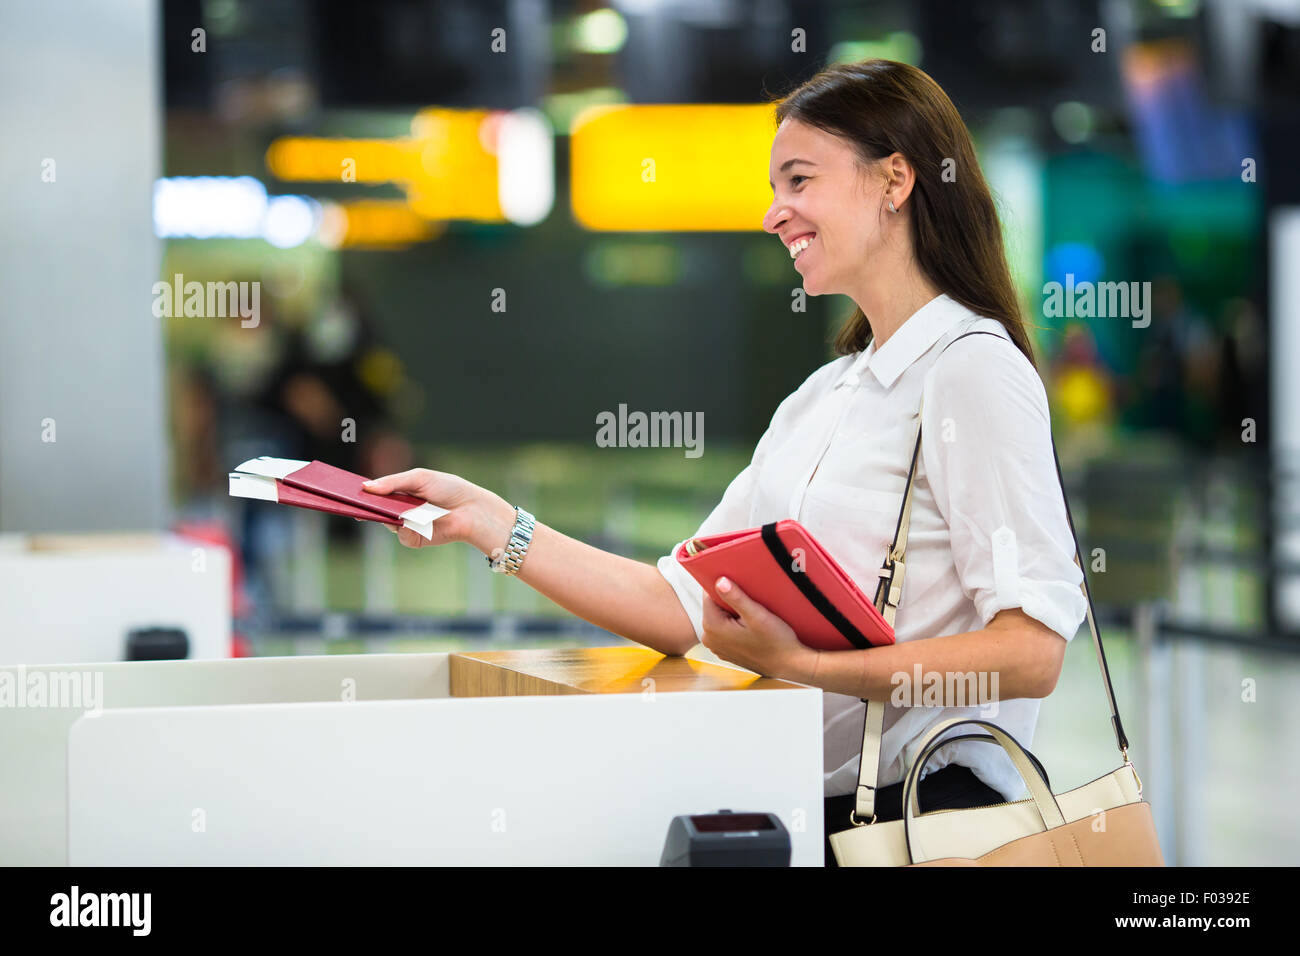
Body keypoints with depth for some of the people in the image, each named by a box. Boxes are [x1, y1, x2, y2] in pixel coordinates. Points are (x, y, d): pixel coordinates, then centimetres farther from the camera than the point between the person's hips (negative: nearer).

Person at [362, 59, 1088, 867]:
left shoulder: (972, 370, -6)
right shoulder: (820, 398, 22)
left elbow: (1032, 652, -16)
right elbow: (686, 606, 16)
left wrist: (802, 664, -21)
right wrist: (489, 522, 12)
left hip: (924, 807, -7)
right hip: (806, 800, 7)